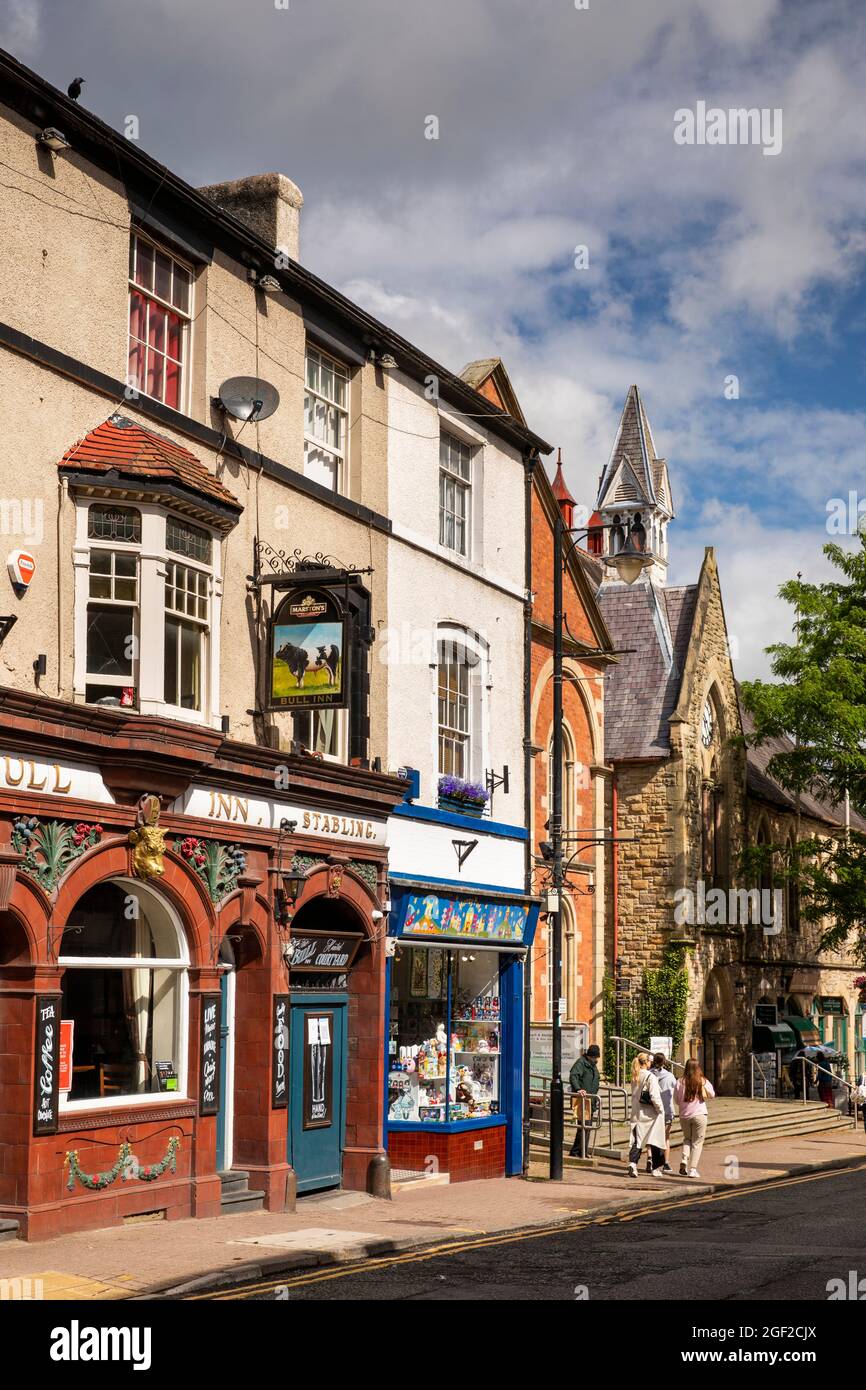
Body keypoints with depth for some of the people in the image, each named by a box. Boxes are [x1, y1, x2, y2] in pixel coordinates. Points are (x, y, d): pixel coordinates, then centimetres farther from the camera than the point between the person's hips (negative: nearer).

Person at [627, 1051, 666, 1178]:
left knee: (637, 1140, 7)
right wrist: (660, 1109, -5)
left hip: (637, 1114, 5)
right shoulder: (650, 1077, -14)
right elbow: (655, 1097, -18)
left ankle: (633, 1163, -13)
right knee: (655, 1141, 8)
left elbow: (634, 1095, 9)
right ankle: (656, 1169, 13)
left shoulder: (635, 1077, 5)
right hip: (650, 1114, -5)